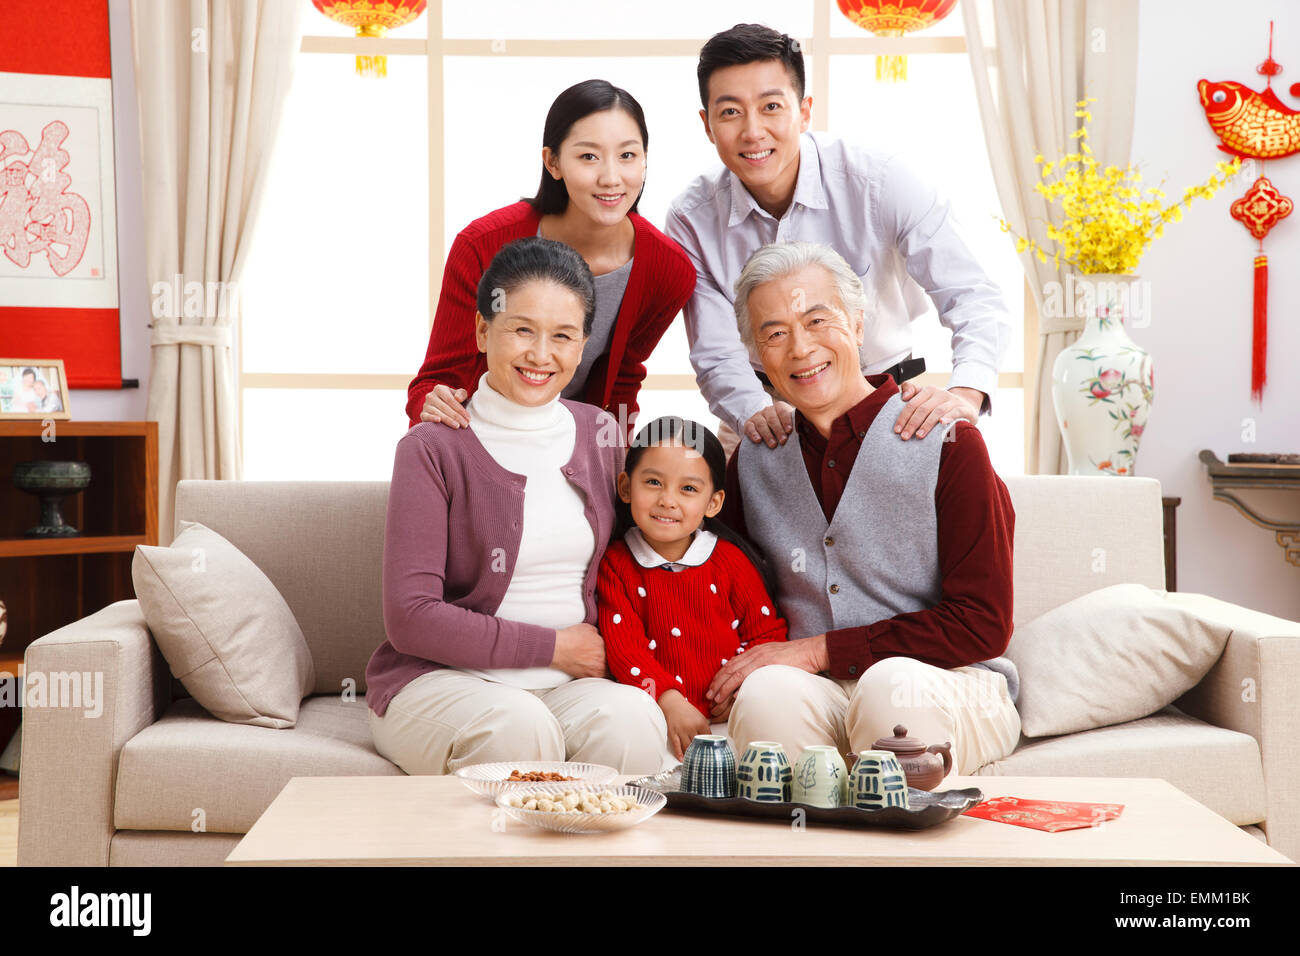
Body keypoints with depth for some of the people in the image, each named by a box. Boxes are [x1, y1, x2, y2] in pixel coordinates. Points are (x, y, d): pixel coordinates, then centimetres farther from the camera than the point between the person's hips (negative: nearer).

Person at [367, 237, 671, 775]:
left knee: (631, 721, -29)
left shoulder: (600, 434, 12)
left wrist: (602, 656, 2)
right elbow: (410, 618, -10)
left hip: (568, 685, 4)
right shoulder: (433, 448, -4)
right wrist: (551, 646, -9)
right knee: (518, 728, -35)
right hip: (439, 678, -3)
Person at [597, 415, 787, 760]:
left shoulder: (730, 559, 8)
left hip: (728, 717, 1)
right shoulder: (614, 564, 4)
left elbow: (768, 634, 9)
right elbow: (623, 647, -7)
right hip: (657, 716, -1)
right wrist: (670, 701, -22)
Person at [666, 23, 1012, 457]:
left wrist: (964, 393, -38)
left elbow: (975, 301, -17)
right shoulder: (691, 220, -8)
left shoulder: (881, 182, -14)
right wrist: (755, 412, -30)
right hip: (771, 423, 2)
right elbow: (716, 355, -7)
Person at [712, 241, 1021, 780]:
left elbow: (982, 625, -8)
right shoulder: (753, 457, 10)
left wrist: (819, 650, -11)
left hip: (951, 686, -2)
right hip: (817, 695, 2)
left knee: (891, 686, -35)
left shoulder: (945, 442, -4)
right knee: (766, 694, -32)